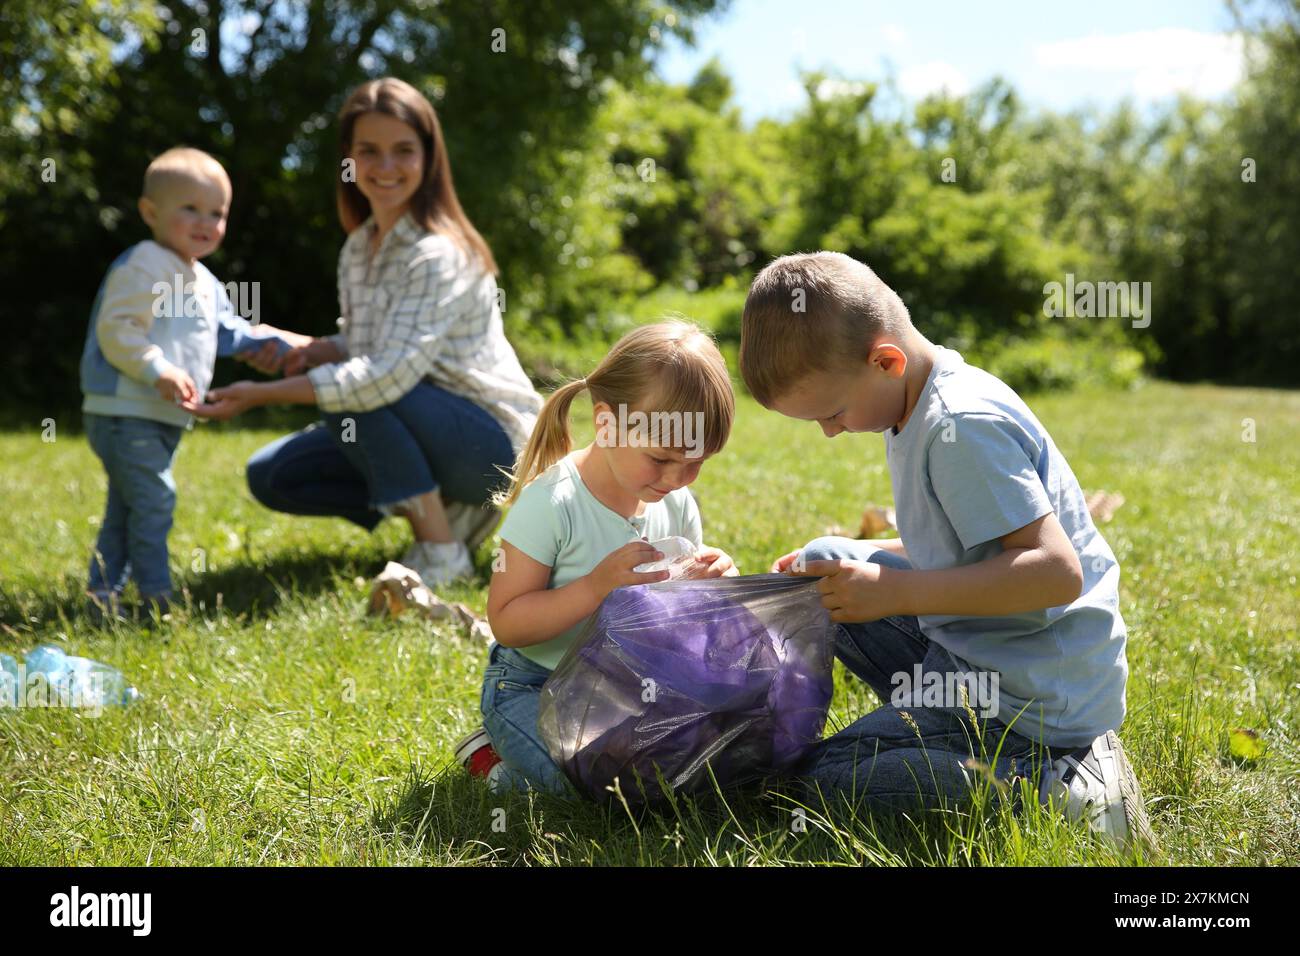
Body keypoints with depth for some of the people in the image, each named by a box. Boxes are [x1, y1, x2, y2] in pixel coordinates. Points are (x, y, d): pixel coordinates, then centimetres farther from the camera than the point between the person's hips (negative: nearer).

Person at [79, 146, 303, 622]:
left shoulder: (205, 283, 17)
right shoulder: (141, 268, -14)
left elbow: (229, 332, 30)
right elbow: (116, 332, -22)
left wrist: (282, 342, 20)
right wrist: (160, 371, -30)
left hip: (163, 420, 10)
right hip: (124, 415, -10)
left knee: (124, 510, 14)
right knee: (153, 500, -14)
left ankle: (103, 595, 21)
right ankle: (157, 597, -9)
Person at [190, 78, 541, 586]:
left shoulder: (440, 255, -22)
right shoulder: (358, 249, 5)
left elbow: (390, 374, -32)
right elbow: (360, 347, 12)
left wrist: (263, 393, -30)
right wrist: (313, 351, -12)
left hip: (496, 444, -8)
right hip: (427, 429, 8)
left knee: (353, 396, -31)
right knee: (271, 474, -1)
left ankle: (441, 550, -15)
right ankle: (450, 511, 3)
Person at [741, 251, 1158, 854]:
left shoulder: (963, 430, -22)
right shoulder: (919, 409, 8)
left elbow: (1056, 571, -28)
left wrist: (895, 591, -26)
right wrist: (851, 565, 8)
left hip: (1033, 693, -10)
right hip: (970, 649, 10)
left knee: (809, 783, -9)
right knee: (823, 563, 15)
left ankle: (1059, 787, -11)